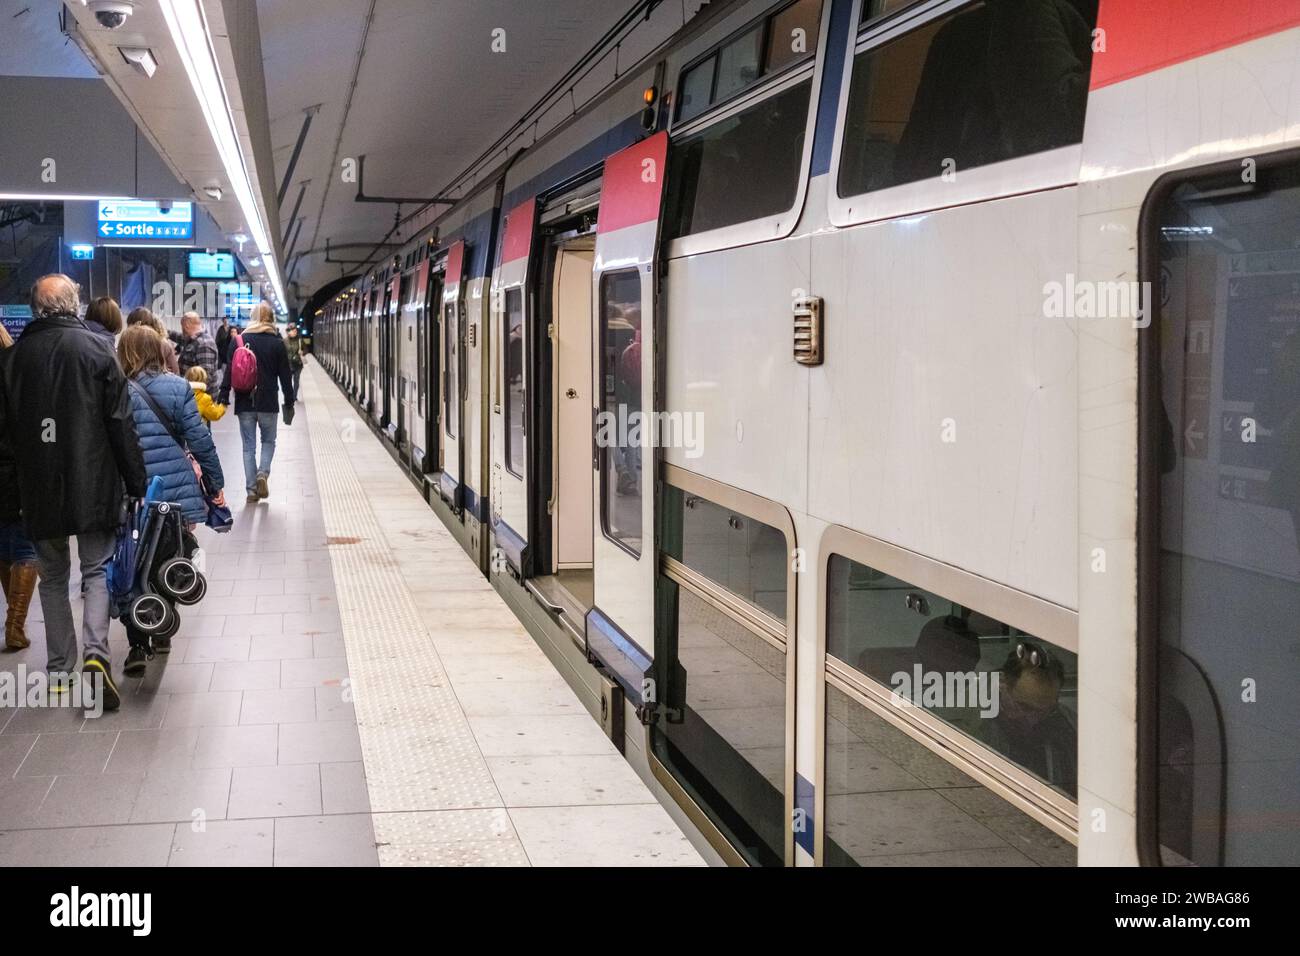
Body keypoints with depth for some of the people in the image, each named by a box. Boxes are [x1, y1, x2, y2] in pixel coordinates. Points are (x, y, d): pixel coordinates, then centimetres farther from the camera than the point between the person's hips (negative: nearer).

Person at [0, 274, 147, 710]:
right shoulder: (96, 349, -6)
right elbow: (121, 425, -7)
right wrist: (136, 483, -2)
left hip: (38, 489, 2)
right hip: (94, 486, -2)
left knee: (52, 577, 14)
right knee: (96, 571, 7)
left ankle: (58, 671, 15)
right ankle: (95, 653, -13)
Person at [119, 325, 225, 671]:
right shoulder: (178, 387, -1)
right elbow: (199, 439, -3)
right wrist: (215, 483, 5)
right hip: (177, 493, 2)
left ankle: (138, 644, -3)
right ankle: (162, 633, 28)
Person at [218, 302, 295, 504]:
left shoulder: (237, 341, 0)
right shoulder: (277, 343, -2)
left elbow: (229, 372, -2)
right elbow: (285, 376, 0)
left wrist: (223, 398, 2)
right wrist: (289, 403, 7)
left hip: (244, 403, 1)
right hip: (268, 402, -1)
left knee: (248, 446, 7)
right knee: (268, 441, 16)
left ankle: (251, 489, 5)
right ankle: (263, 474, -9)